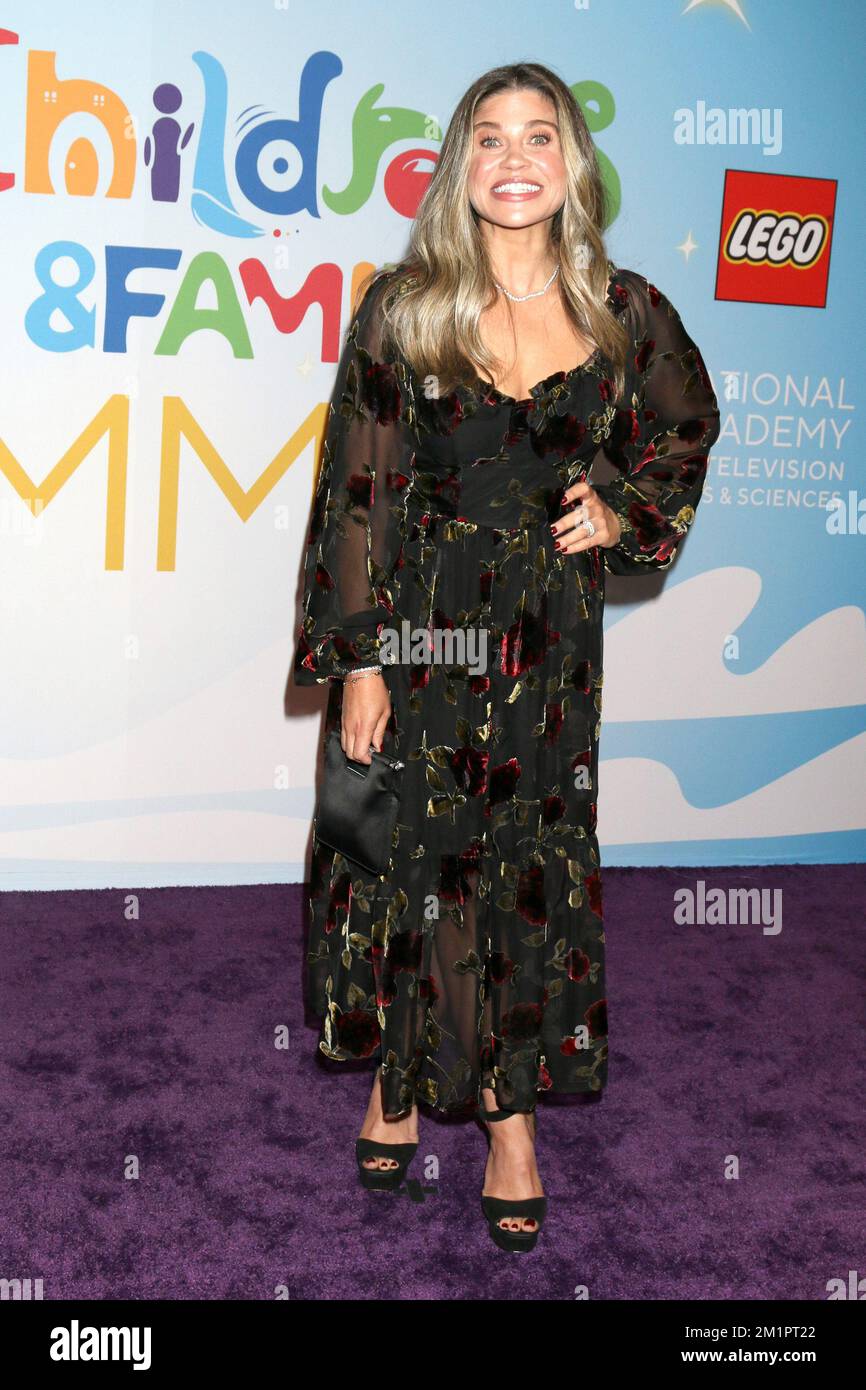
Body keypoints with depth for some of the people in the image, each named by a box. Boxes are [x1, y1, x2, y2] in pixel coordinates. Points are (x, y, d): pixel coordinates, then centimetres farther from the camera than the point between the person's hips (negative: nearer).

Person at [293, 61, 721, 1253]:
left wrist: (624, 514, 1)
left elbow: (686, 430, 19)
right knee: (408, 858, 9)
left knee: (534, 873, 6)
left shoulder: (625, 314, 1)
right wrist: (357, 661, -9)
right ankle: (400, 1076, 32)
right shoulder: (403, 307, -4)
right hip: (416, 628, -1)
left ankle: (512, 1107, 24)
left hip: (547, 640, 1)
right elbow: (357, 494, -5)